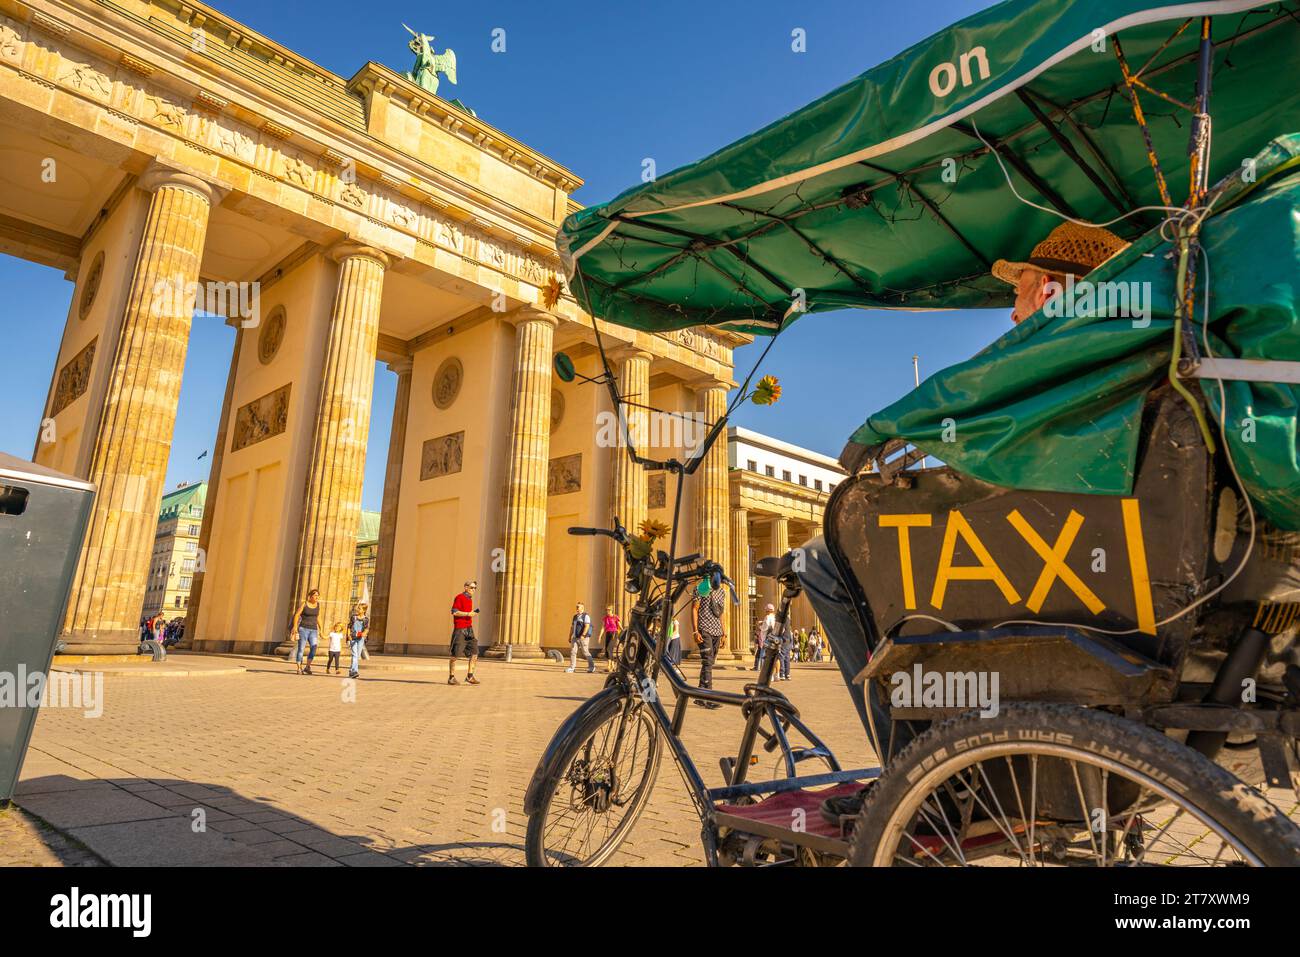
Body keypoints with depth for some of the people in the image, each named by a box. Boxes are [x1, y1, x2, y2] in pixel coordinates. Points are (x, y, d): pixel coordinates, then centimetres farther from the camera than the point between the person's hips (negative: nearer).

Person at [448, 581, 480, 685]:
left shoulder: (470, 599, 19)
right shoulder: (459, 597, -6)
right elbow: (454, 612, -16)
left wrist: (473, 612, 12)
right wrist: (468, 614, -19)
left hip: (469, 629, 8)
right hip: (459, 629, -8)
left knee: (474, 652, 0)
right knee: (455, 654, -2)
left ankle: (469, 676, 4)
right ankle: (451, 677, 6)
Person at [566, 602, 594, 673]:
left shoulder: (586, 616, -7)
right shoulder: (575, 616, 16)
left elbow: (587, 626, -19)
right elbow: (572, 627, 20)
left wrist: (583, 635, -29)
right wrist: (570, 637, 16)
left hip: (583, 638, -7)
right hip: (575, 637, 7)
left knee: (586, 652, -1)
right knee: (572, 651, -3)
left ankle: (592, 666, 14)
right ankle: (572, 668, -2)